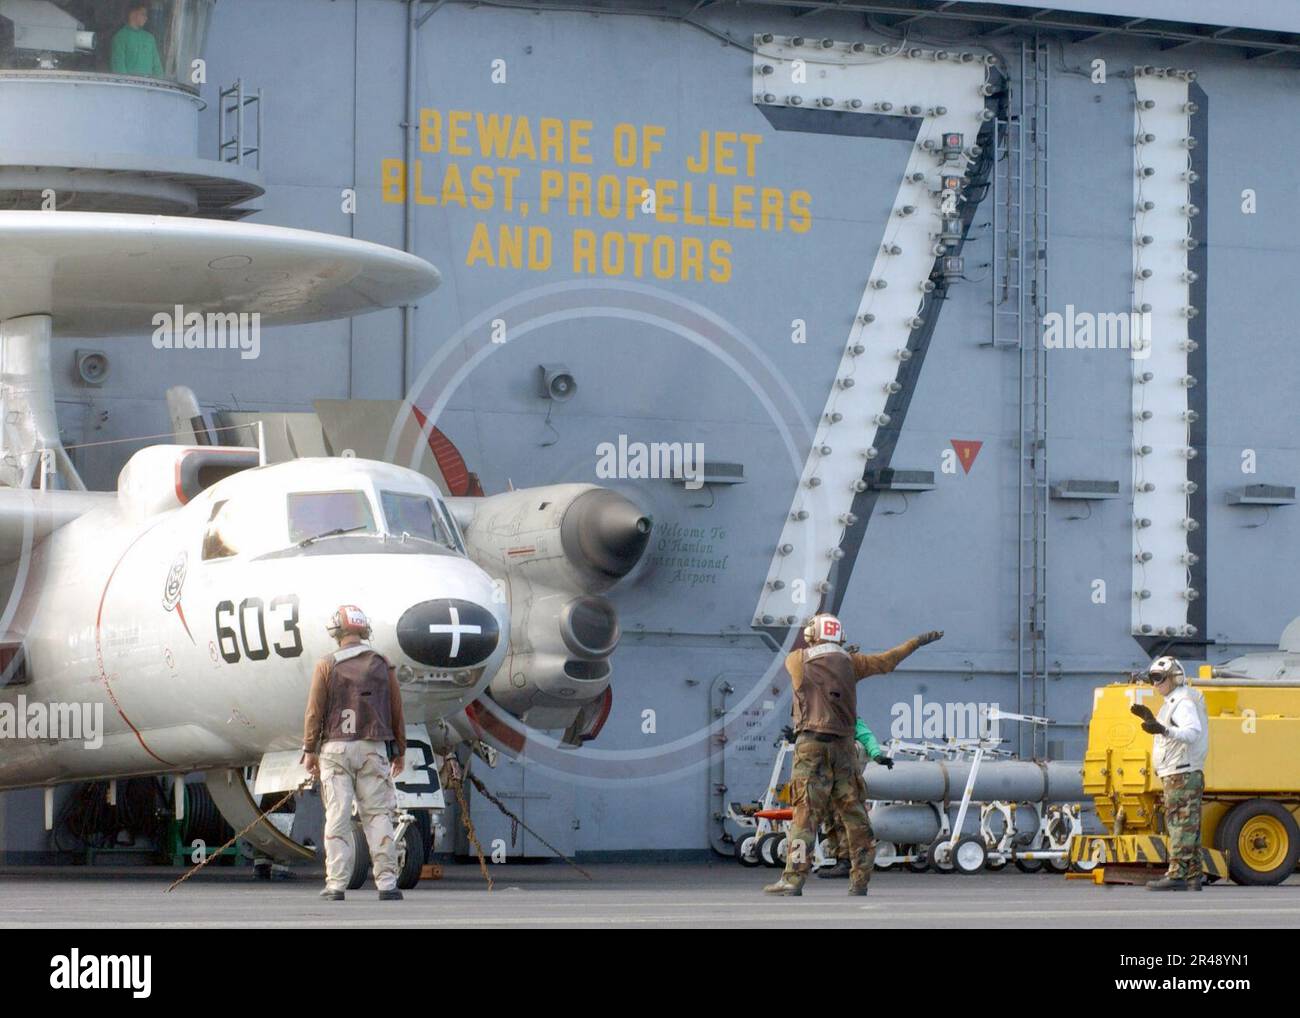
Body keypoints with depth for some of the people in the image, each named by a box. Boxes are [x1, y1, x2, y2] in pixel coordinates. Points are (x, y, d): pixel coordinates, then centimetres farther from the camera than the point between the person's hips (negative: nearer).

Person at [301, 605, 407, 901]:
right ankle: (386, 883, -2)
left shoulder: (327, 666, -1)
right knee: (378, 816, 3)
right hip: (373, 748, 1)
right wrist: (400, 751, 17)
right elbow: (396, 711, 9)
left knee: (338, 818, -1)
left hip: (335, 748, -1)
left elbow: (315, 711, -3)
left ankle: (336, 885, -4)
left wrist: (309, 749, 5)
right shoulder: (383, 665, 6)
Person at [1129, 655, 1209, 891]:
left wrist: (1163, 730, -43)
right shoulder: (1173, 702, 20)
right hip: (1176, 775, 11)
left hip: (1182, 774, -11)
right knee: (1188, 827, 10)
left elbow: (1193, 732, -29)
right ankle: (1192, 877, 12)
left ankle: (1177, 874, -15)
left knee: (1180, 825, -12)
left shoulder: (1183, 703, -12)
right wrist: (1151, 720, 27)